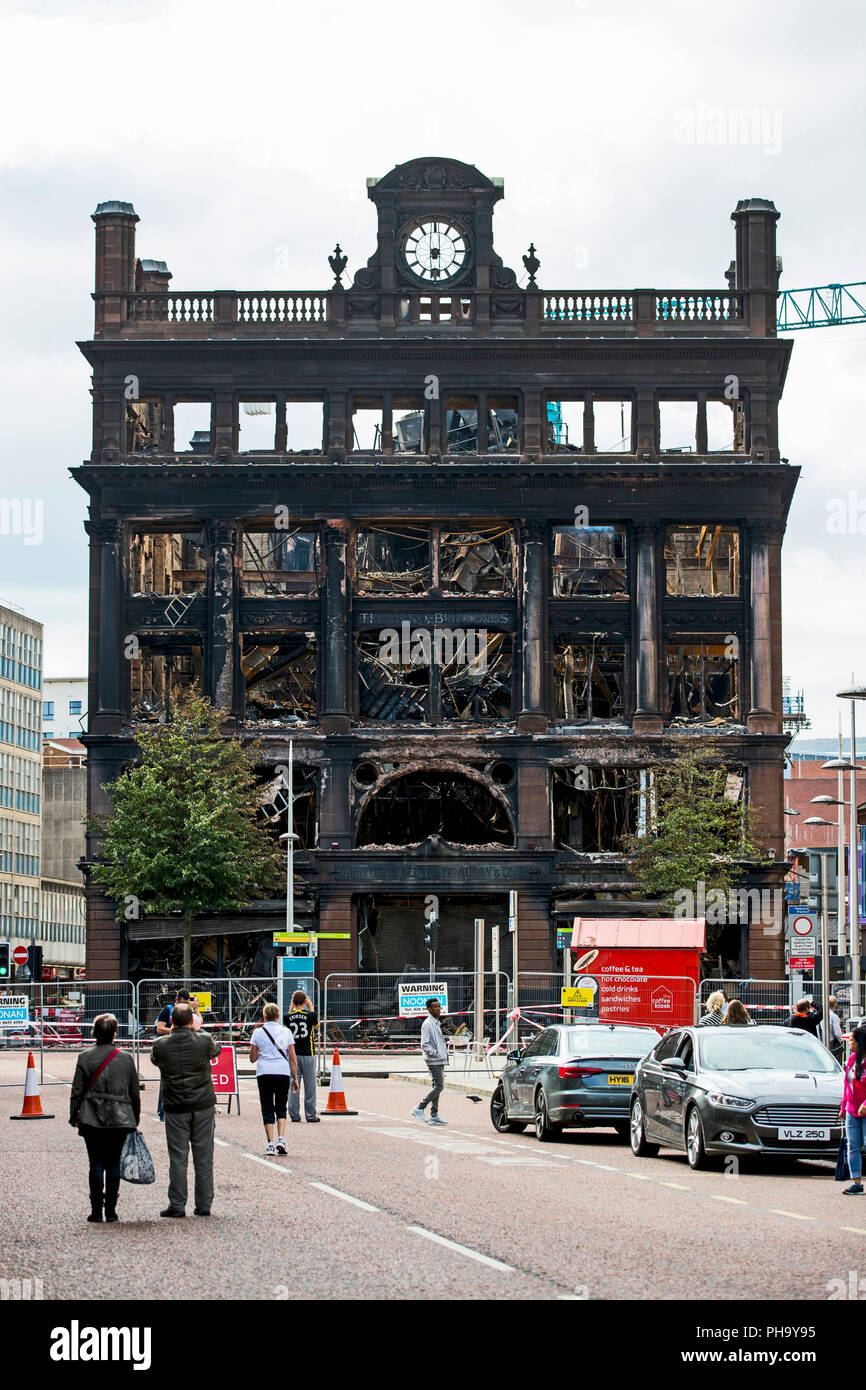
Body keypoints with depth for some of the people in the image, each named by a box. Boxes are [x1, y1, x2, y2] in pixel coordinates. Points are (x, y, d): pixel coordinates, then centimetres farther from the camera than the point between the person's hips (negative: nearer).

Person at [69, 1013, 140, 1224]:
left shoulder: (85, 1058, -3)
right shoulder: (126, 1058, 1)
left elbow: (76, 1091, -1)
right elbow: (134, 1093, 7)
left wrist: (74, 1117, 10)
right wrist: (135, 1120, 17)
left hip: (92, 1119, -1)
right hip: (120, 1119, 1)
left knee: (96, 1164, 3)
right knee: (114, 1163, 6)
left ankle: (97, 1210, 1)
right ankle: (111, 1210, 5)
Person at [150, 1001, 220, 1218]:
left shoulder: (160, 1045, -8)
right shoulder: (204, 1041, -9)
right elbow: (216, 1050, 14)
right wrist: (199, 1031, 26)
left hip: (175, 1108, 0)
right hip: (203, 1106, 0)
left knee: (177, 1158, 5)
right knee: (204, 1157, 7)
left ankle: (177, 1205, 5)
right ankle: (204, 1205, 10)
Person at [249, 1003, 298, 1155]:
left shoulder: (258, 1033, 3)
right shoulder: (286, 1032, 5)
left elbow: (252, 1058, 6)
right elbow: (293, 1058, 5)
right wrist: (295, 1078, 11)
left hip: (264, 1074, -1)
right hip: (283, 1073, 1)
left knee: (267, 1108, 5)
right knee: (281, 1107, 14)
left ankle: (270, 1144, -2)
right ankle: (281, 1139, -3)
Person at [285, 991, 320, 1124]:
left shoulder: (288, 1017, -5)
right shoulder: (310, 1015, -9)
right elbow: (317, 1025, 12)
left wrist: (292, 1007, 14)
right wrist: (311, 1008, 13)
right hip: (308, 1053, -2)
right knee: (310, 1085, 5)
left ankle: (294, 1115, 6)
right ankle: (311, 1116, 6)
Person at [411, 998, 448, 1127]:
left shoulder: (437, 1023, 17)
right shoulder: (427, 1024, -13)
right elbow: (425, 1045, -18)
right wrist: (436, 1053, -21)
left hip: (440, 1060, 10)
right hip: (434, 1060, -10)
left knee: (438, 1087, 9)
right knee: (439, 1086, -13)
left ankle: (434, 1116, 12)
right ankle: (419, 1108, -6)